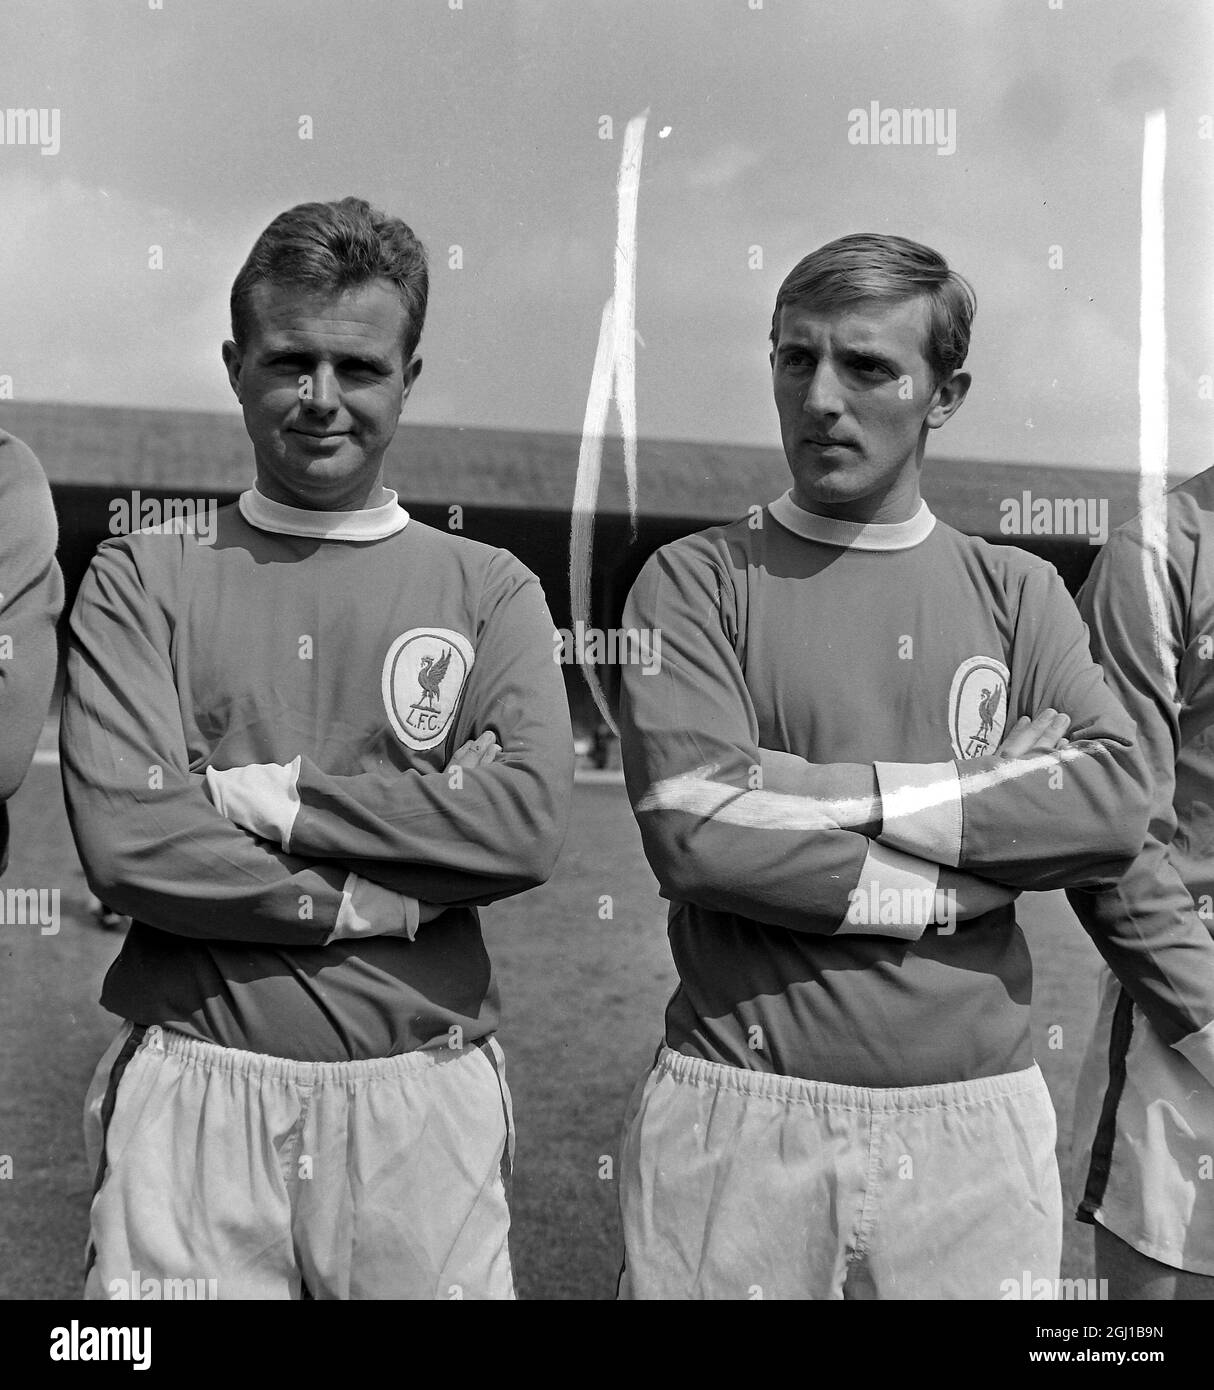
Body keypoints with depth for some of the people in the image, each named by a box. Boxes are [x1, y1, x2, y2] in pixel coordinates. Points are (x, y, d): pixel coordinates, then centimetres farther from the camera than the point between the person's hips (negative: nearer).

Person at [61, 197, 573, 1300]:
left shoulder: (488, 588, 5)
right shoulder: (144, 578, 4)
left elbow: (529, 821, -10)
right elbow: (128, 844, -9)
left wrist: (276, 796, -11)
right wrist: (393, 898, -10)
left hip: (424, 1101, 1)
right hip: (192, 1094, 0)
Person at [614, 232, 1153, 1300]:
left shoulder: (1015, 591, 7)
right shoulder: (695, 582, -1)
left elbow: (1118, 807, -8)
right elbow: (692, 830, -16)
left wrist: (839, 790, -15)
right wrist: (982, 867, -10)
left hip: (974, 1127, 2)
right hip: (734, 1121, -2)